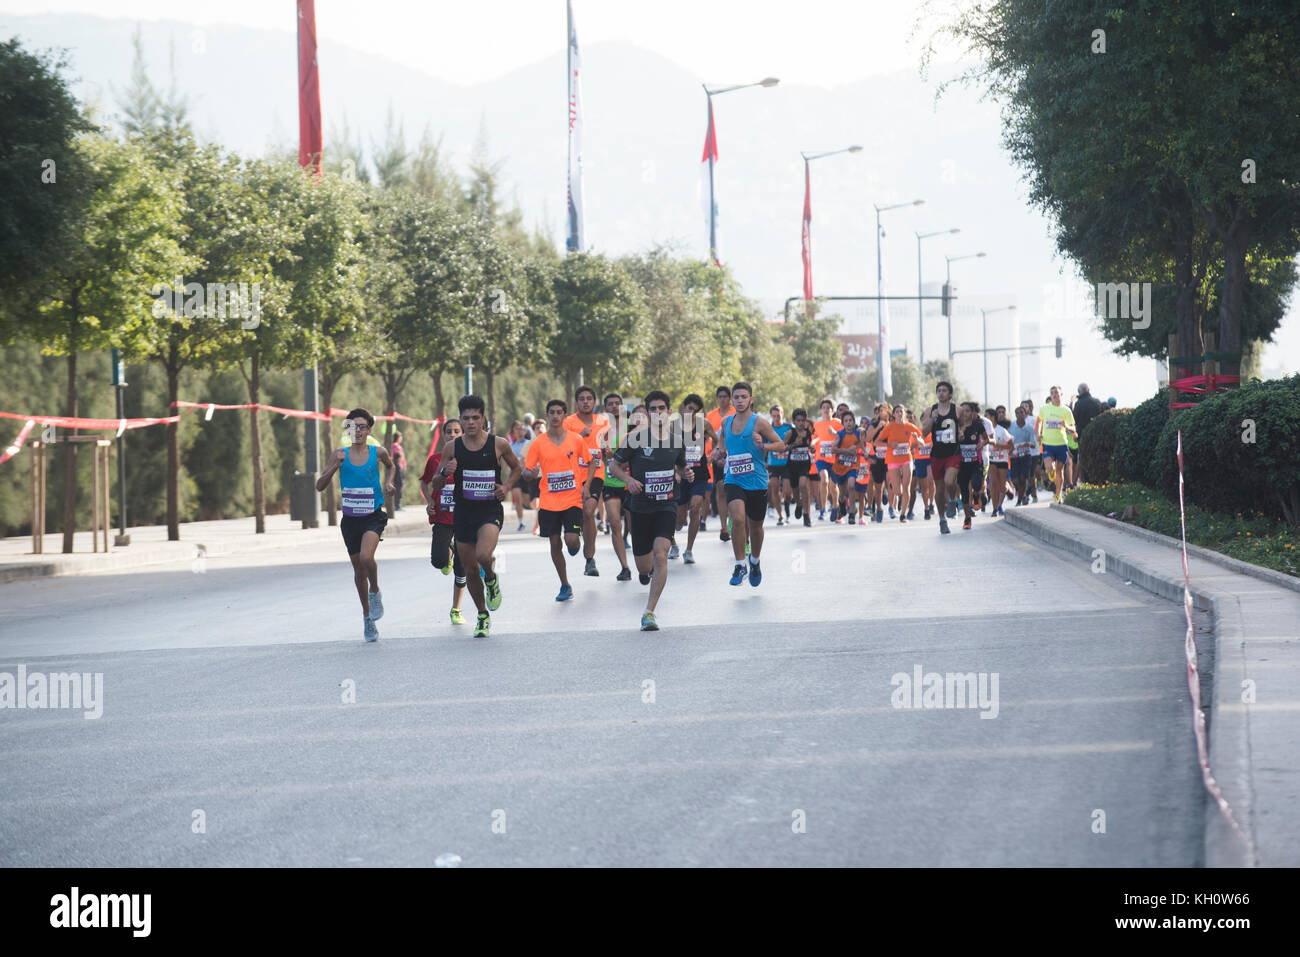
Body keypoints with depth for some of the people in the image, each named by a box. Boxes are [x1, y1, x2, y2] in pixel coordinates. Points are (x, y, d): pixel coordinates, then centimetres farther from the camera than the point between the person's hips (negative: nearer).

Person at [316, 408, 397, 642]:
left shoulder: (378, 453, -2)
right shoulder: (341, 455, -2)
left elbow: (390, 465, 23)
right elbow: (319, 486, -4)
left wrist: (388, 482, 4)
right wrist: (334, 467, -18)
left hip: (373, 516, -2)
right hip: (350, 518, 2)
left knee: (366, 557, -27)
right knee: (359, 570, 11)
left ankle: (375, 593, 3)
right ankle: (367, 617, 28)